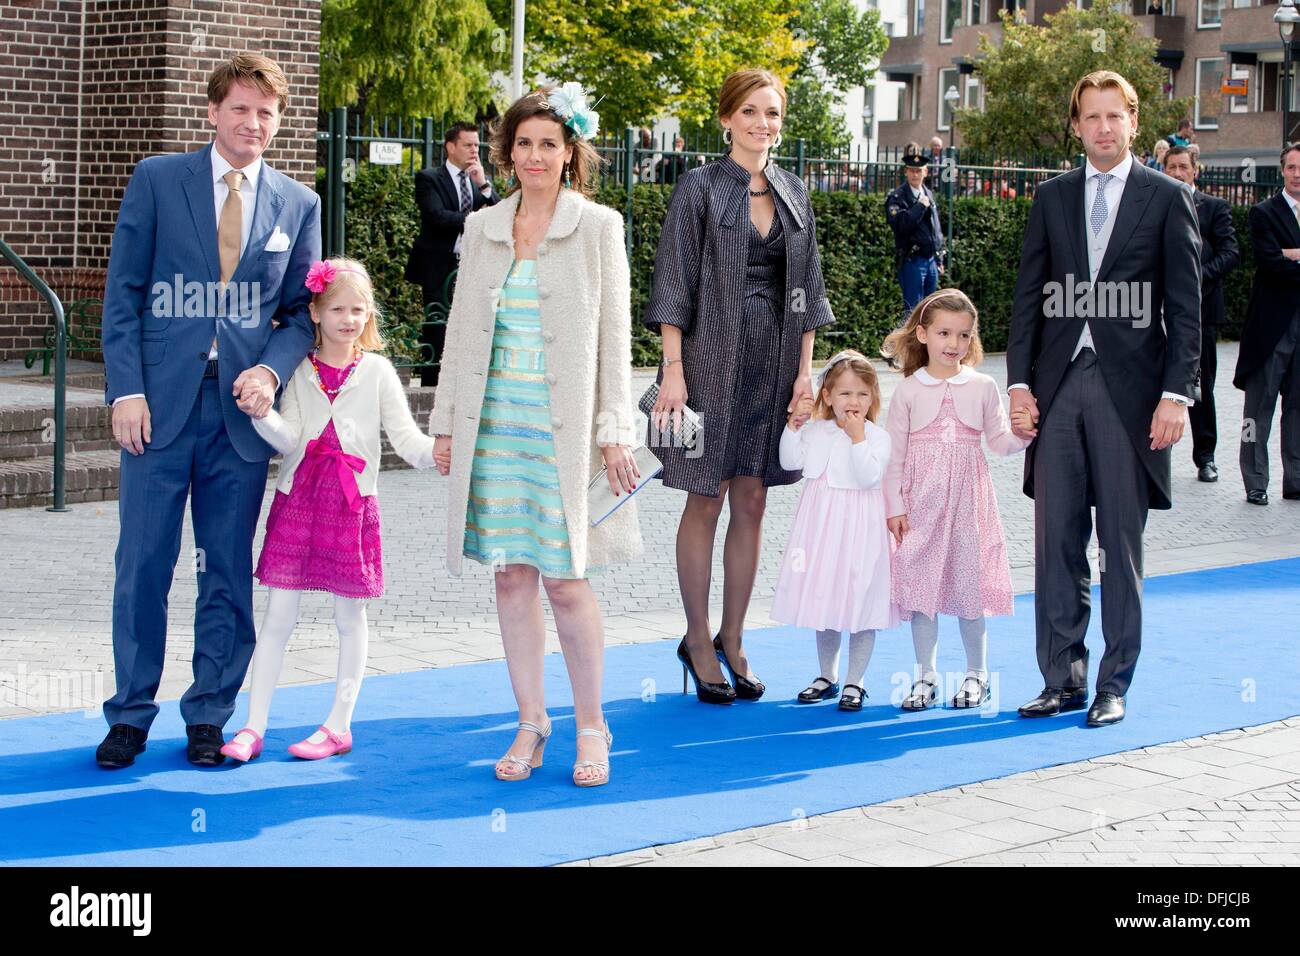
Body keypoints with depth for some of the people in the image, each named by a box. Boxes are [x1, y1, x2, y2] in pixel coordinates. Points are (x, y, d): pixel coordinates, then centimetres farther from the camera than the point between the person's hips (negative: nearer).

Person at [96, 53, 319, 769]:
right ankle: (131, 715, 15)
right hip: (161, 404, -2)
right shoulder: (156, 181, 3)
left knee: (229, 572, 6)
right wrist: (126, 390, -7)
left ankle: (209, 715, 18)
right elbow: (122, 293, 2)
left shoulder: (298, 205, 9)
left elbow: (301, 308, 12)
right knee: (142, 565, 2)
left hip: (241, 411, 2)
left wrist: (271, 368, -8)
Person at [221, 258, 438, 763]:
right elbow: (290, 439, -6)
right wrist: (262, 416, -25)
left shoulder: (376, 371, 1)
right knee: (278, 615, 1)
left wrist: (441, 454, -21)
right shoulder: (298, 371, 3)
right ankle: (253, 727, 6)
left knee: (350, 617, 7)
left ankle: (339, 725, 17)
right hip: (298, 498, 1)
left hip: (352, 503, 0)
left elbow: (407, 438, -2)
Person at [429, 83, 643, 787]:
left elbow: (613, 337, -1)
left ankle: (590, 726, 11)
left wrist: (613, 434, -6)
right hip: (494, 424, 4)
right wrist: (445, 425, 10)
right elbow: (461, 329, 14)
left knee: (565, 582, -5)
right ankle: (530, 724, 16)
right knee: (511, 576, 6)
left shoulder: (597, 227, 0)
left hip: (563, 429, -4)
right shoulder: (482, 228, 10)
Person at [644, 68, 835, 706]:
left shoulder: (793, 194, 11)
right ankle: (698, 641, 12)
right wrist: (673, 370, -14)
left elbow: (806, 287, 13)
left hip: (772, 363, 5)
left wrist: (805, 368, 6)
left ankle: (732, 639, 17)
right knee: (705, 502, 1)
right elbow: (674, 283, -7)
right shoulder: (700, 189, -4)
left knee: (752, 502, 7)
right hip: (711, 359, -5)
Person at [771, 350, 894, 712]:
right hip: (821, 526, 5)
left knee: (860, 607, 0)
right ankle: (827, 677, 29)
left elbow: (869, 476, -21)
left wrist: (857, 438, -24)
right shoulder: (815, 431, 5)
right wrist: (793, 427, -10)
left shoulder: (876, 436, -9)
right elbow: (790, 461, -1)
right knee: (824, 604, 14)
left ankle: (854, 682, 12)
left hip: (858, 530, -5)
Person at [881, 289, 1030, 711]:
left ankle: (976, 675, 17)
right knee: (920, 585, 2)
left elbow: (999, 441, 5)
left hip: (968, 499, 0)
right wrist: (894, 507, -3)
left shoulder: (982, 387, 3)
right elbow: (894, 454, 1)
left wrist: (1021, 435, -17)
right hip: (921, 502, 0)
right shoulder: (908, 391, 1)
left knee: (969, 585, 3)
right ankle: (926, 676, 13)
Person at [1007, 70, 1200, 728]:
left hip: (1129, 389, -3)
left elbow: (1185, 307, 0)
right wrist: (1019, 382, 2)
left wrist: (1176, 394, -8)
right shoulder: (1052, 199, 12)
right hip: (1058, 386, 3)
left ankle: (1113, 684, 11)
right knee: (1056, 538, 4)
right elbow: (1029, 298, 11)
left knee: (1121, 540, 3)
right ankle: (1063, 679, 13)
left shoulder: (1166, 198, 3)